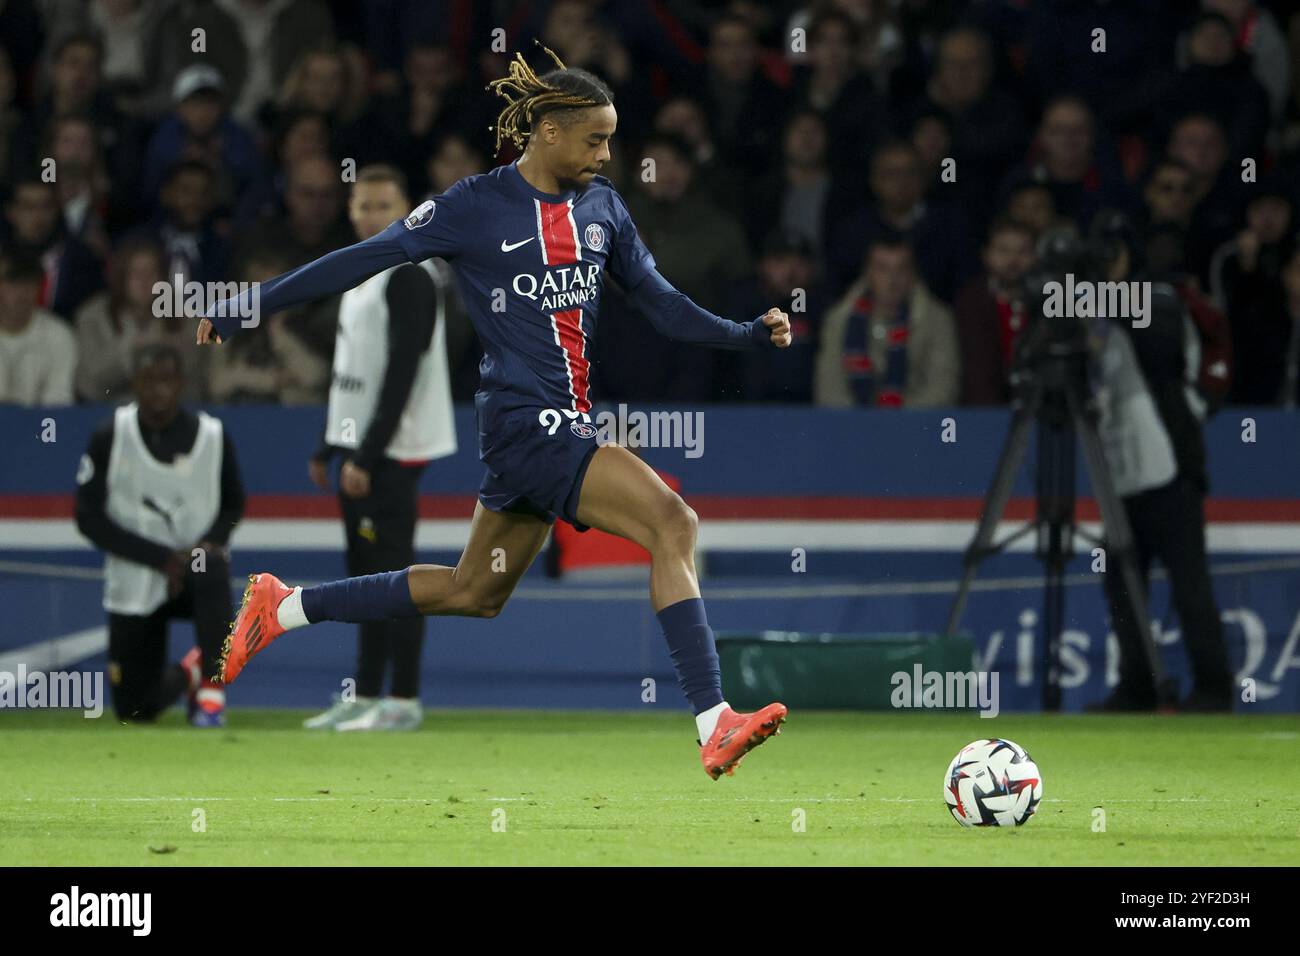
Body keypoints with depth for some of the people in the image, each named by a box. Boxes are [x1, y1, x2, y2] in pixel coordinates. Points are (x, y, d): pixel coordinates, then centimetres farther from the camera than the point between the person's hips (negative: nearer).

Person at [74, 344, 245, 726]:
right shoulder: (110, 437, -8)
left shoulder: (212, 436, -6)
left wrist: (210, 543, -12)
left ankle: (211, 689, -25)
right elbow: (88, 518, -8)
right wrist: (163, 558, -17)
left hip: (192, 568, -1)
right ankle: (186, 672, 35)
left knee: (210, 570, -39)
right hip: (133, 585, 1)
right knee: (135, 708, -1)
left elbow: (234, 504, 10)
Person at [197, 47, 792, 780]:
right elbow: (363, 260, -3)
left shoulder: (602, 206, 8)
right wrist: (243, 309, 1)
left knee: (474, 593, 18)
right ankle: (715, 726, -26)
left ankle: (283, 609, 32)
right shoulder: (477, 208, -9)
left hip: (569, 428, 8)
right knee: (671, 522, -22)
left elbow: (662, 305, 13)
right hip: (525, 423, -8)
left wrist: (753, 333, -1)